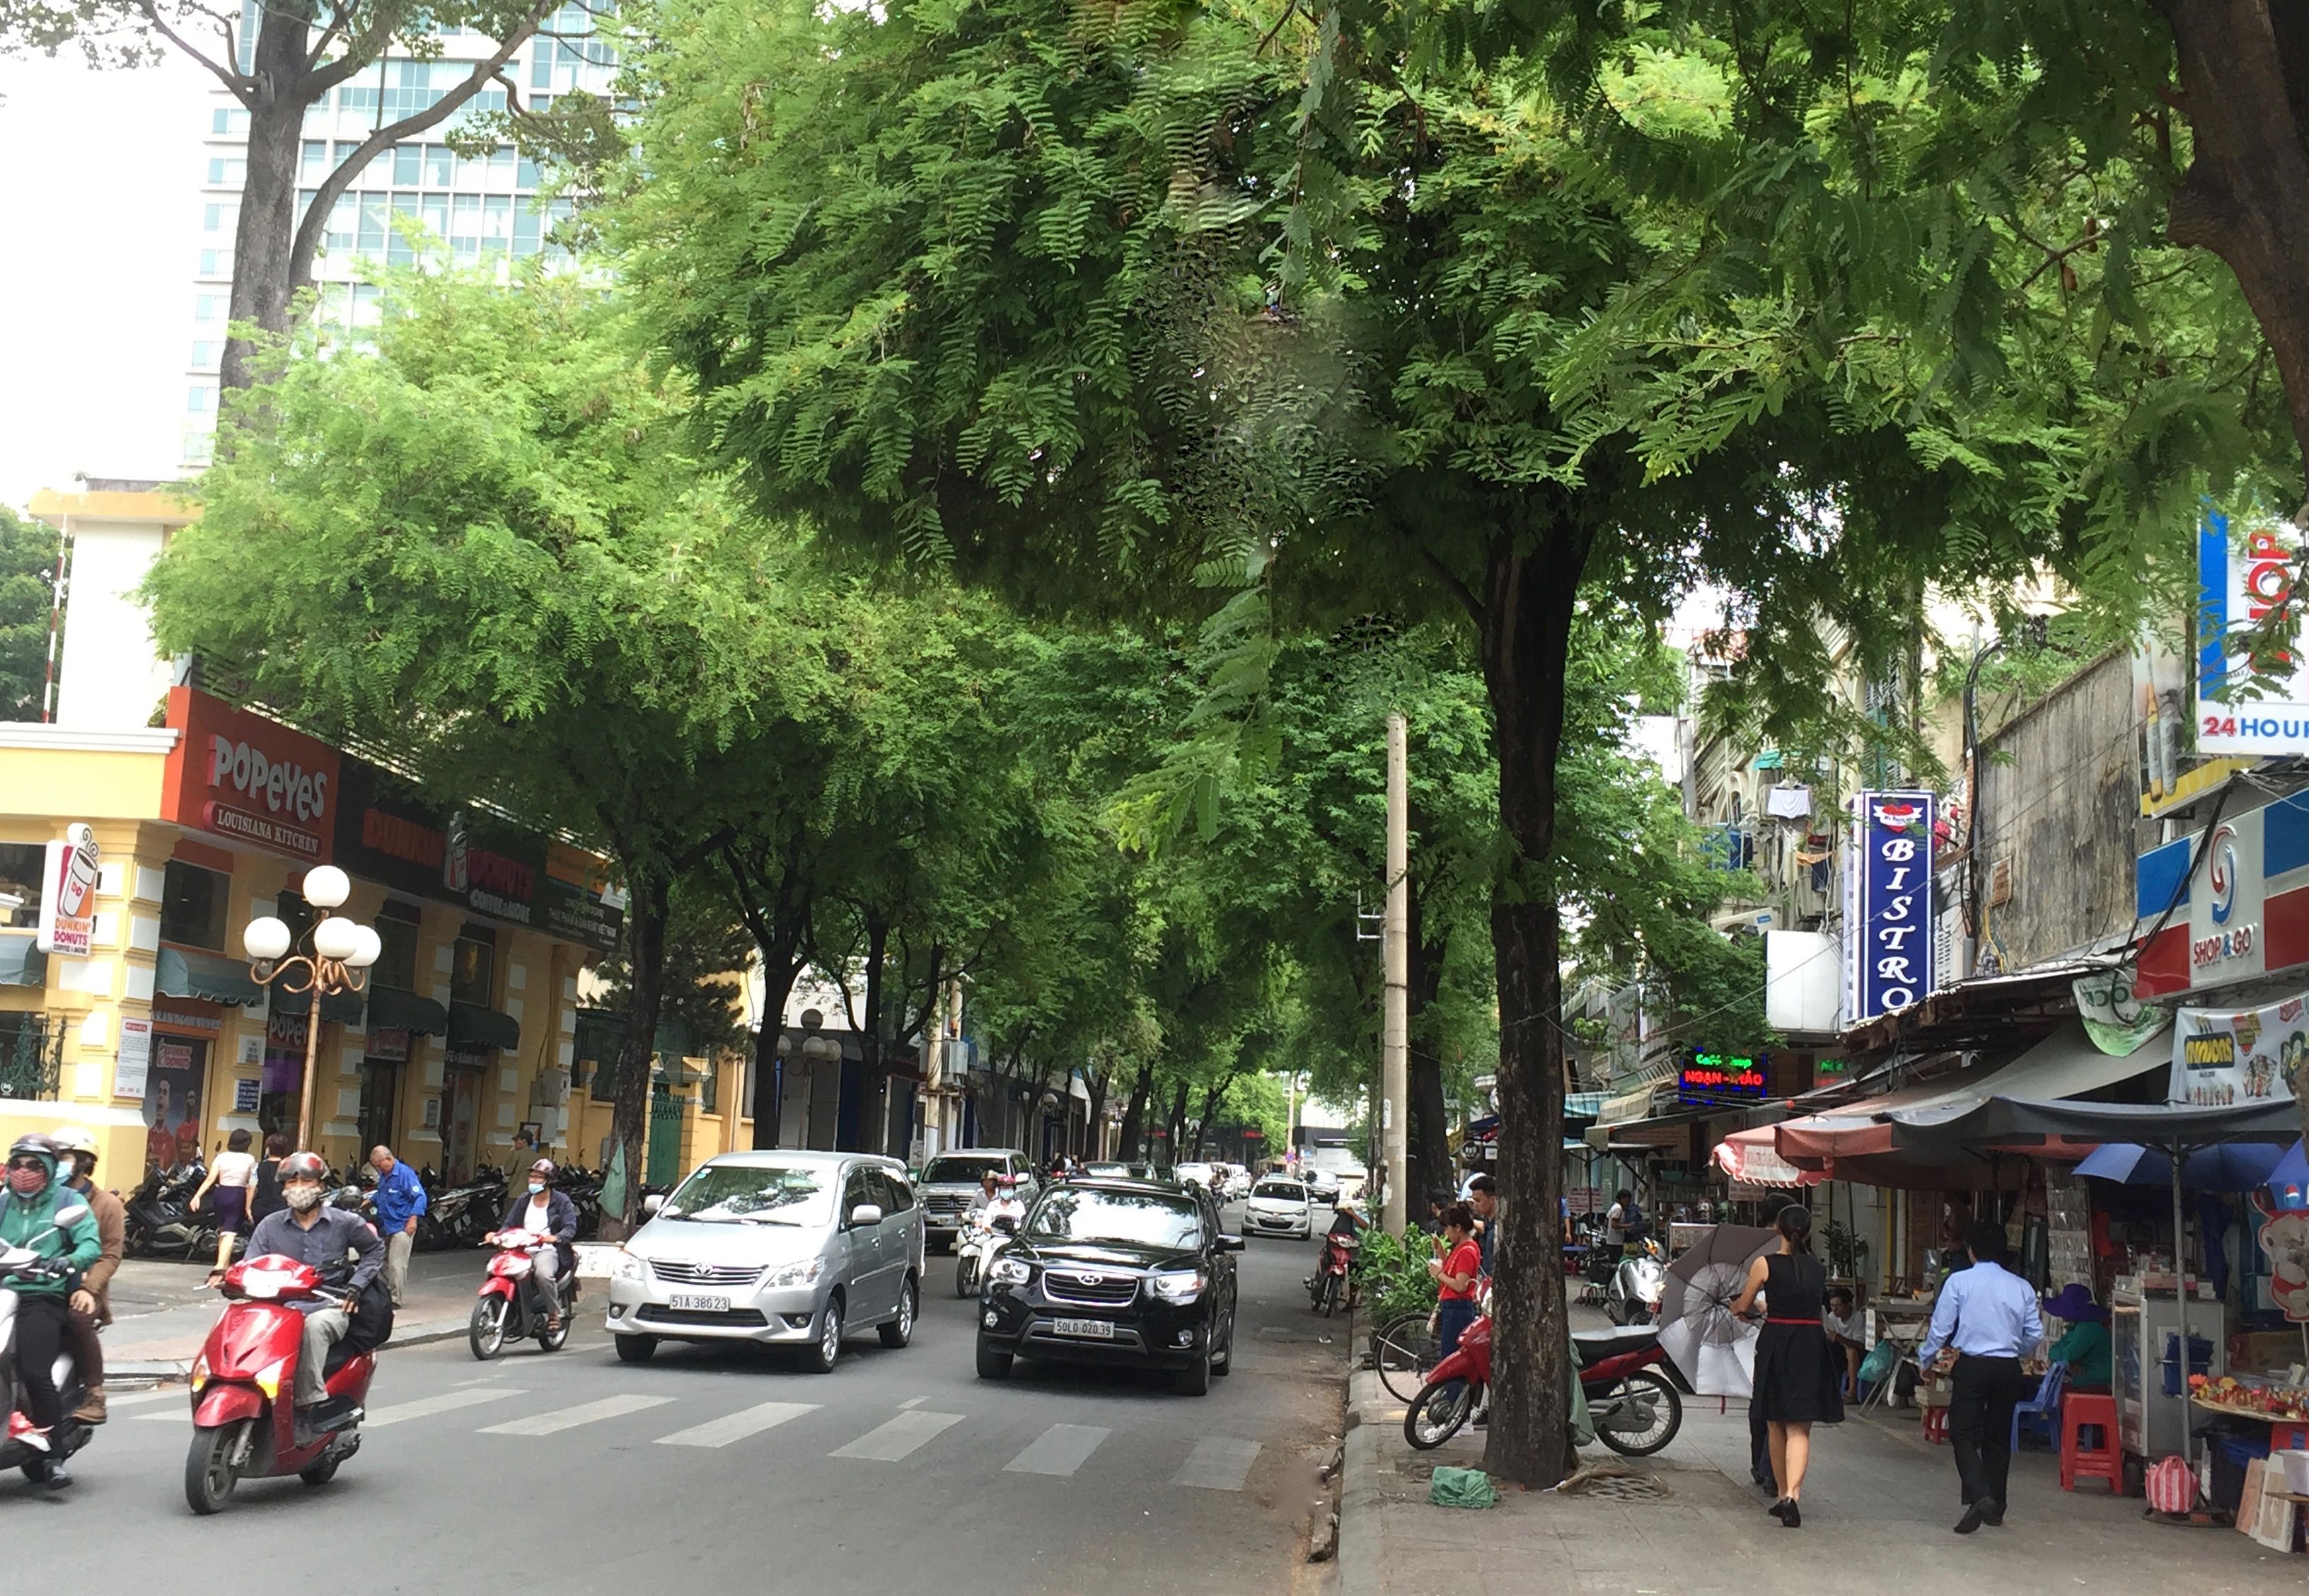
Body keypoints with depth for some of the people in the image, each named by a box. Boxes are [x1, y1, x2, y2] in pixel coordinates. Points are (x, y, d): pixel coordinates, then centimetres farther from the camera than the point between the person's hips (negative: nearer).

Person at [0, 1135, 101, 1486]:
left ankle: (49, 1453, -11)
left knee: (34, 1372, -21)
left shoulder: (68, 1202, 8)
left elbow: (91, 1244, -4)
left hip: (44, 1298, -4)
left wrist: (70, 1261, -24)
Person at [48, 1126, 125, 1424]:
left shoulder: (108, 1205, 5)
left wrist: (89, 1288, -19)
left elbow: (111, 1254, -3)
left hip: (81, 1288, -3)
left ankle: (94, 1395, -25)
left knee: (77, 1318, -36)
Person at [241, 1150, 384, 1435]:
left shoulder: (345, 1223, 7)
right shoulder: (269, 1227, 12)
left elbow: (375, 1251, 20)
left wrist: (355, 1287, 7)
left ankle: (307, 1405, -38)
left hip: (330, 1307, -2)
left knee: (314, 1326, -39)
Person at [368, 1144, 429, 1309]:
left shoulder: (405, 1173, -14)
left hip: (401, 1227, -9)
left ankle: (395, 1299, -8)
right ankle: (386, 1294, 24)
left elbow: (420, 1197, -17)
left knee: (397, 1264, -11)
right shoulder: (383, 1175, 12)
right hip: (386, 1227, 9)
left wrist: (413, 1219, -23)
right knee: (385, 1263, 14)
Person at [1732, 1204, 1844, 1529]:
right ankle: (1793, 1494, -18)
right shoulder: (1819, 1268, 4)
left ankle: (1782, 1494, 23)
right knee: (1800, 1428, 0)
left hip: (1775, 1343, -1)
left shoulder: (1765, 1264, -5)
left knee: (1777, 1425, 16)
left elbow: (1742, 1306, 5)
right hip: (1811, 1345, 1)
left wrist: (1734, 1304, 28)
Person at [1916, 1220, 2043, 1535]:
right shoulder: (2022, 1287, 4)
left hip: (1972, 1367, -4)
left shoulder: (1959, 1281, -5)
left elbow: (1940, 1327, -4)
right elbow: (2035, 1334, 8)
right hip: (2009, 1368, 4)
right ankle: (1996, 1507, 20)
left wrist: (1926, 1358, 13)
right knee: (1998, 1436, 15)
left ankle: (1979, 1496, -23)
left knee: (1963, 1435, -2)